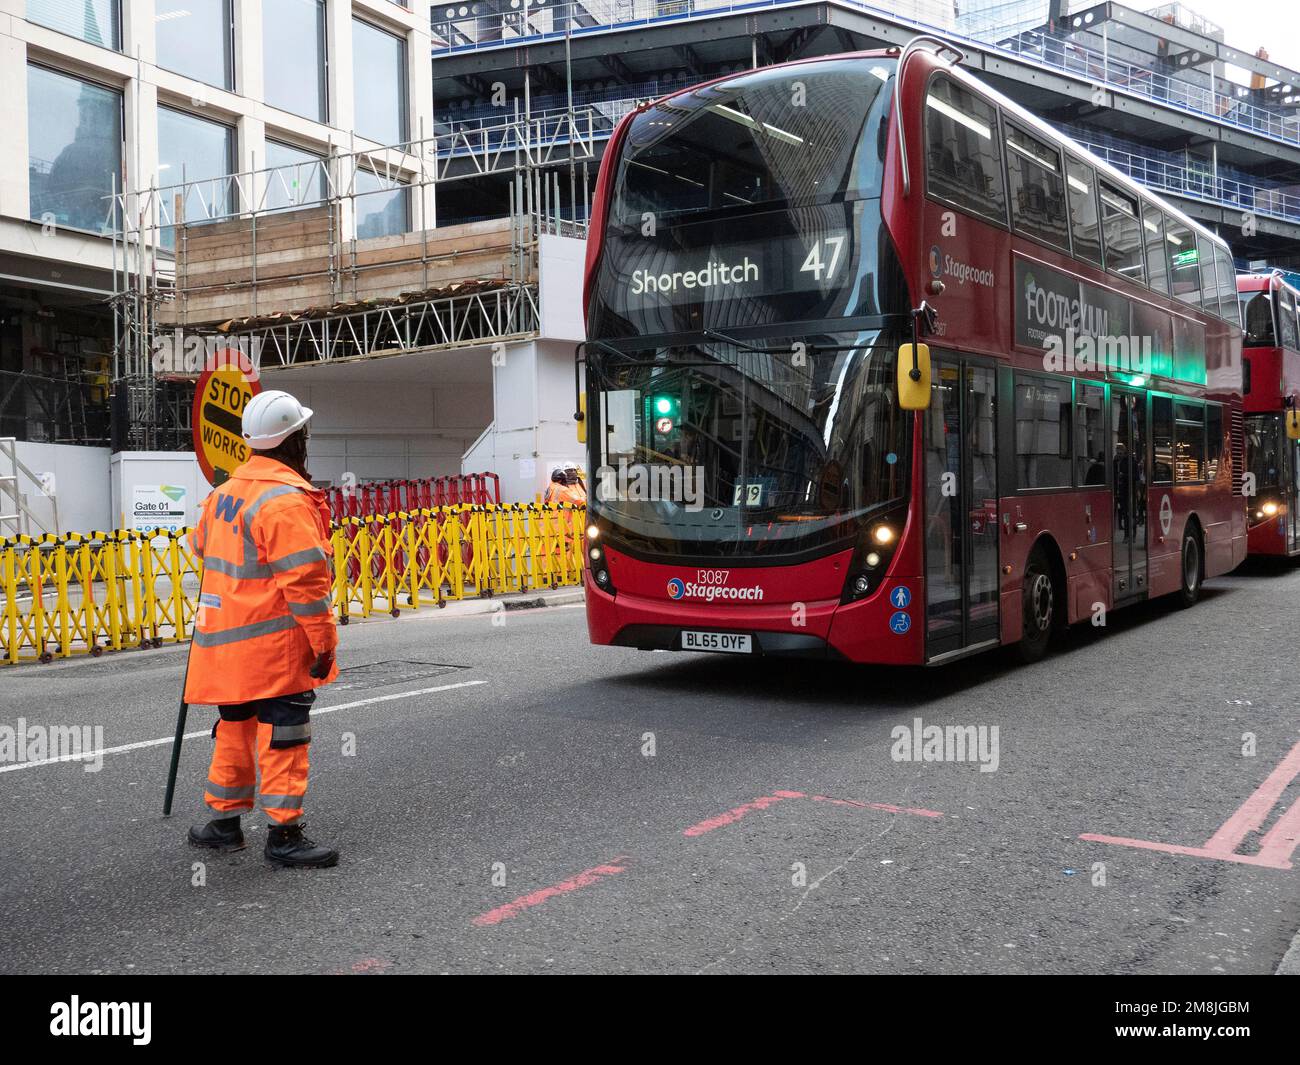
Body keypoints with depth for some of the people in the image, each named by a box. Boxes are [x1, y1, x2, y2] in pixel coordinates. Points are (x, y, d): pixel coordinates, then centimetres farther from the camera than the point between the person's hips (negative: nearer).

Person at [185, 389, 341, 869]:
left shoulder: (224, 492, 9)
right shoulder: (287, 500, -18)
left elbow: (201, 545, 25)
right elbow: (305, 580, -21)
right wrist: (323, 641, -14)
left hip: (225, 641, 9)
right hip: (275, 648, -8)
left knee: (235, 731, 20)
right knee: (283, 738, -1)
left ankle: (224, 820, 31)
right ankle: (283, 834, 3)